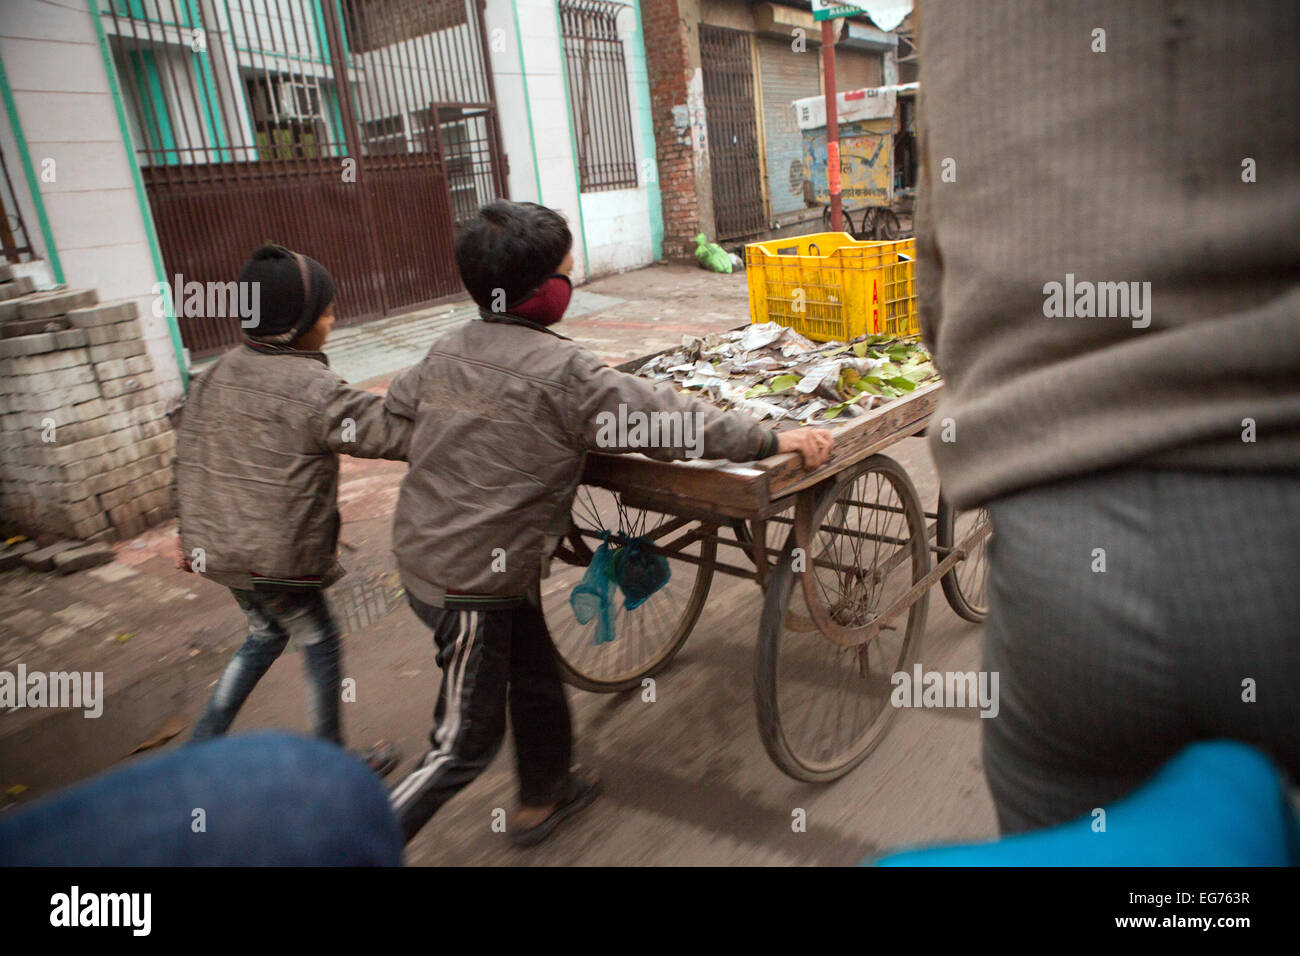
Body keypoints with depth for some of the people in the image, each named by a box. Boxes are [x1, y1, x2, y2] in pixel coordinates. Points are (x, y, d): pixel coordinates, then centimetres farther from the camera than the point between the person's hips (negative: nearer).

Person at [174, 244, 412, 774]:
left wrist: (192, 534, 22)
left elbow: (188, 460, 11)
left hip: (219, 548, 8)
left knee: (266, 634, 26)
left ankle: (201, 743, 30)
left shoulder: (215, 377, 5)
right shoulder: (312, 389, -21)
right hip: (276, 557, -8)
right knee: (320, 645, 11)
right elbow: (393, 431, -23)